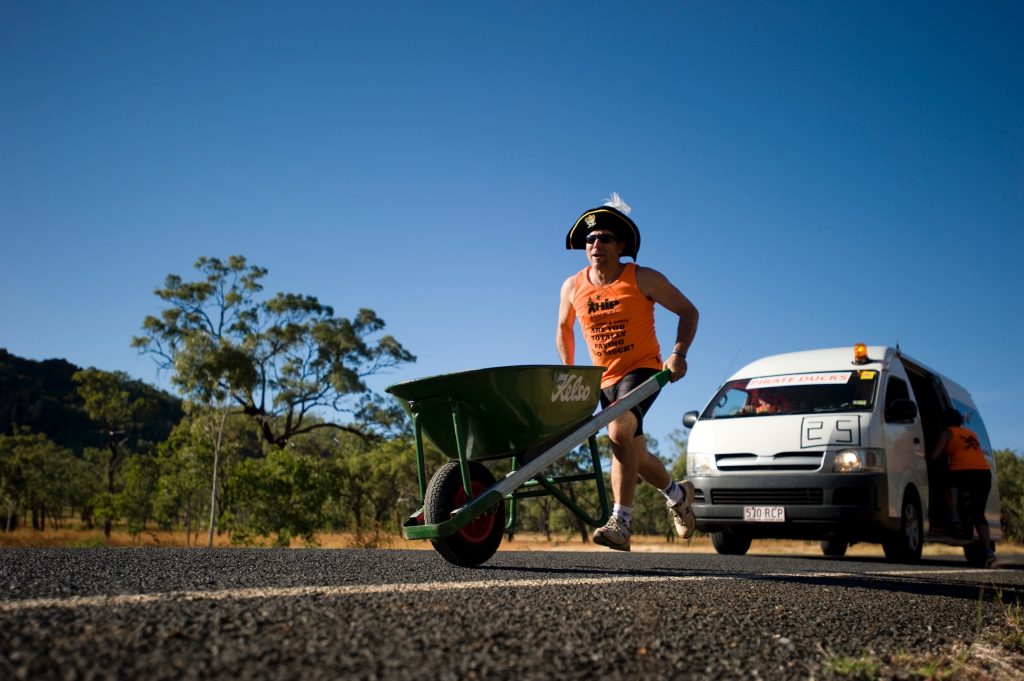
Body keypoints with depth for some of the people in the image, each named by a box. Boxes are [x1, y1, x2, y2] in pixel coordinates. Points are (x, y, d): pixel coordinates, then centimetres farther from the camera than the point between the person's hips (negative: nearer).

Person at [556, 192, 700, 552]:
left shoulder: (643, 279, -12)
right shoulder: (573, 287, -1)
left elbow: (688, 311, -5)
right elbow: (563, 329, 17)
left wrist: (679, 353, -19)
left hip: (643, 370, -5)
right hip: (605, 379, 6)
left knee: (620, 430, -32)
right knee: (636, 456, 14)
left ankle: (620, 523, -31)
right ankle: (677, 493, 45)